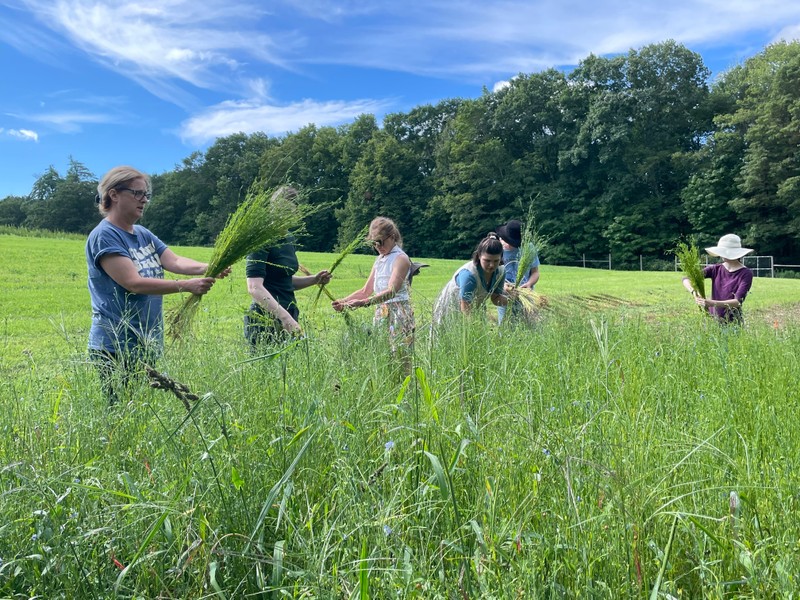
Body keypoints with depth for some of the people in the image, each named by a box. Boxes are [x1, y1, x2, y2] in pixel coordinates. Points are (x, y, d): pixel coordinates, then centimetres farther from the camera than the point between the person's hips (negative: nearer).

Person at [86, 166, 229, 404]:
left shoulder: (143, 234, 12)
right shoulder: (104, 236, -13)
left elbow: (174, 261, 0)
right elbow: (134, 283, -22)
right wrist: (187, 286, -28)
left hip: (147, 345, 8)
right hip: (117, 349, -8)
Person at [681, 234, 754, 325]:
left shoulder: (746, 274, -6)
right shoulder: (715, 269, 3)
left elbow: (738, 301, -15)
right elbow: (686, 278, -3)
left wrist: (713, 303, -29)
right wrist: (694, 292, -22)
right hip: (712, 319, 3)